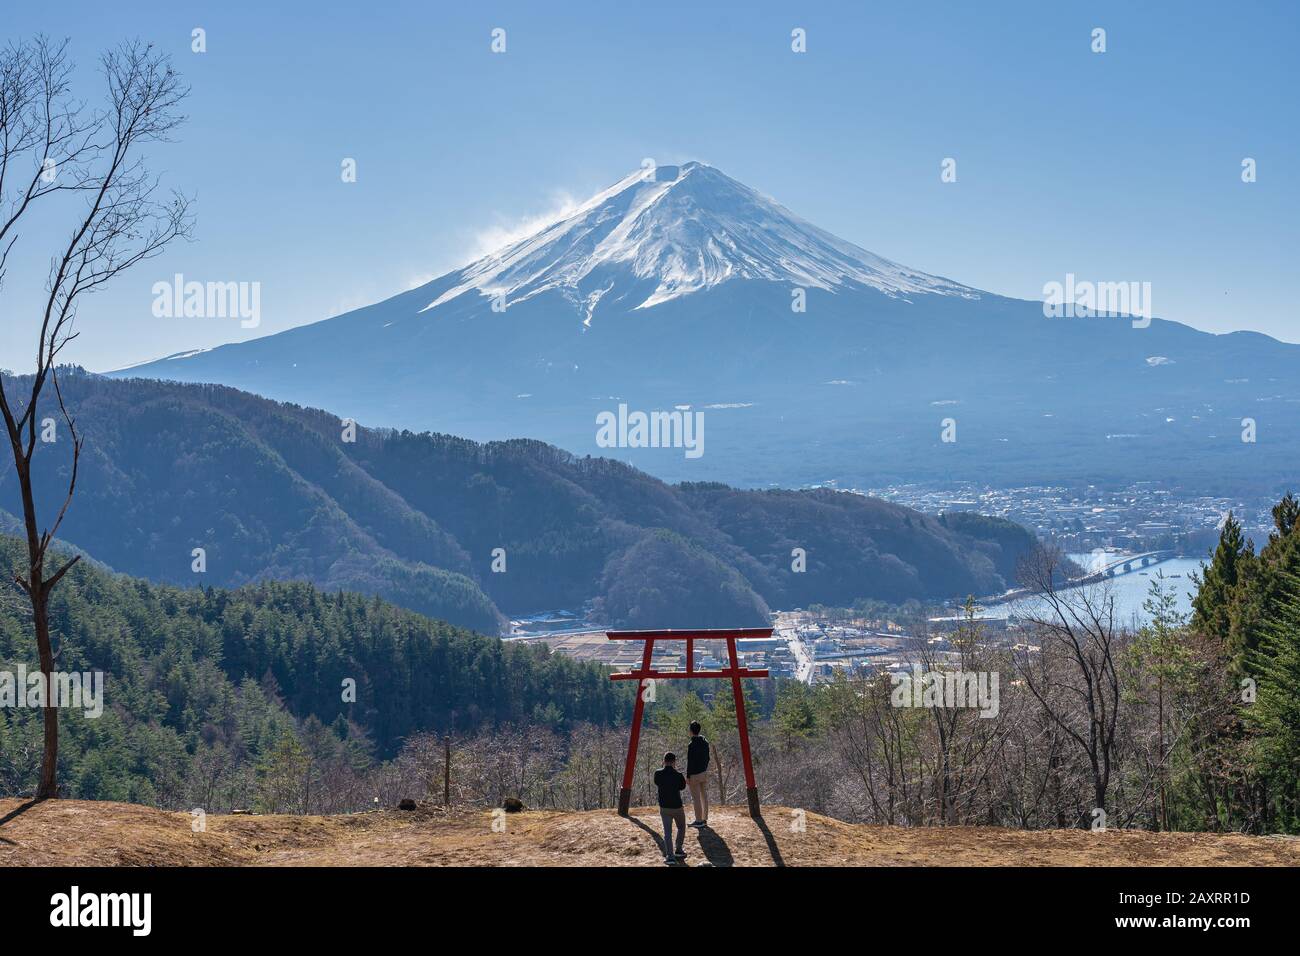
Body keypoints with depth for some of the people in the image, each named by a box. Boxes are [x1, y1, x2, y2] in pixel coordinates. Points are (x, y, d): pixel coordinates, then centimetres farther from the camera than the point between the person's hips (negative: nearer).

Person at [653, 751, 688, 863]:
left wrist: (665, 768, 13)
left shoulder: (658, 774, -9)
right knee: (681, 828, 23)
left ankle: (669, 855, -10)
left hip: (664, 807, 1)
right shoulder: (678, 775, -14)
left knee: (667, 831, 2)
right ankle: (679, 850, 27)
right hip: (677, 807, -1)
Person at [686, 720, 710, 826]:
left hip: (694, 775, -8)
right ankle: (704, 819, 20)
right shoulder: (705, 742, 3)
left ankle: (699, 821, 3)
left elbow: (690, 762, -18)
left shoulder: (691, 745, -20)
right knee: (704, 796, 13)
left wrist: (687, 777, -11)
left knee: (696, 798, -1)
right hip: (704, 773, 8)